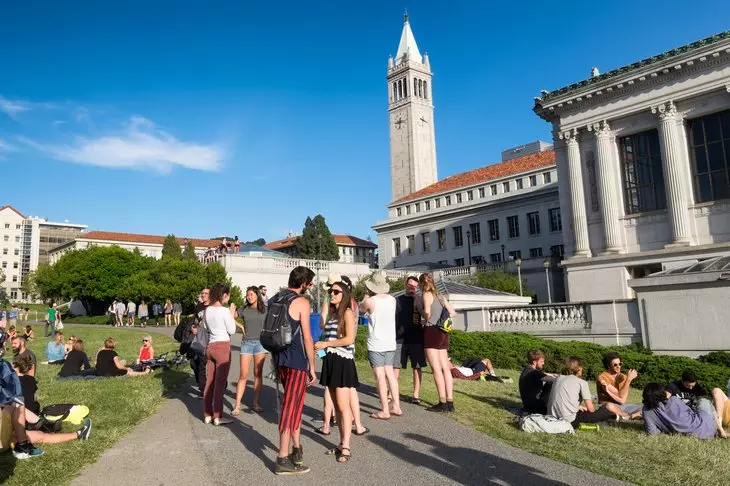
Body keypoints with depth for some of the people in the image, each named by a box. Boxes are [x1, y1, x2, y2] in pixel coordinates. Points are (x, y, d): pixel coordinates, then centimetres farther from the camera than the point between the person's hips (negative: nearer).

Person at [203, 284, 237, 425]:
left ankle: (207, 415, 19)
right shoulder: (224, 310, -14)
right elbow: (231, 330, -8)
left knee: (209, 382, 11)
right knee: (220, 383, -1)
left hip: (210, 346, 7)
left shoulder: (207, 310, 7)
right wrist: (232, 314, 2)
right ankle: (218, 417, 4)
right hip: (223, 346, -7)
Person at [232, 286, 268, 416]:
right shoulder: (244, 310, 6)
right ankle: (237, 405, 3)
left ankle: (256, 403, 10)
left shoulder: (264, 310, 3)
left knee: (258, 374, 4)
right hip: (246, 343, 0)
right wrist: (240, 326, 6)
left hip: (260, 343, 0)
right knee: (243, 375, -1)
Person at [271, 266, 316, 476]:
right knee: (290, 406, -2)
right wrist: (312, 366, -7)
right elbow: (307, 337, -14)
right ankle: (283, 460, 2)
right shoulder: (301, 302, -12)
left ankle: (297, 448, 29)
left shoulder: (274, 300, 10)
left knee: (295, 402, 20)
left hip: (279, 358, 8)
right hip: (296, 360, -8)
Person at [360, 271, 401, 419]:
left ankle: (385, 411, 2)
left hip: (376, 345, -6)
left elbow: (361, 310, 6)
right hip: (390, 343, 6)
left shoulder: (371, 301, -13)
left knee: (380, 377, -1)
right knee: (390, 374, 15)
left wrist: (367, 295, 12)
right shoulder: (392, 299, 2)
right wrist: (371, 296, 16)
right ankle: (396, 406, 20)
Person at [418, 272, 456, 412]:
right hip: (442, 332, 8)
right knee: (445, 368, 7)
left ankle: (443, 403, -6)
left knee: (436, 369, -6)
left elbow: (427, 311, -23)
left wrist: (427, 320, -4)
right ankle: (450, 402, 8)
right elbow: (452, 312, 15)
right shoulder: (440, 296, 15)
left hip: (432, 331, -8)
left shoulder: (426, 294, -6)